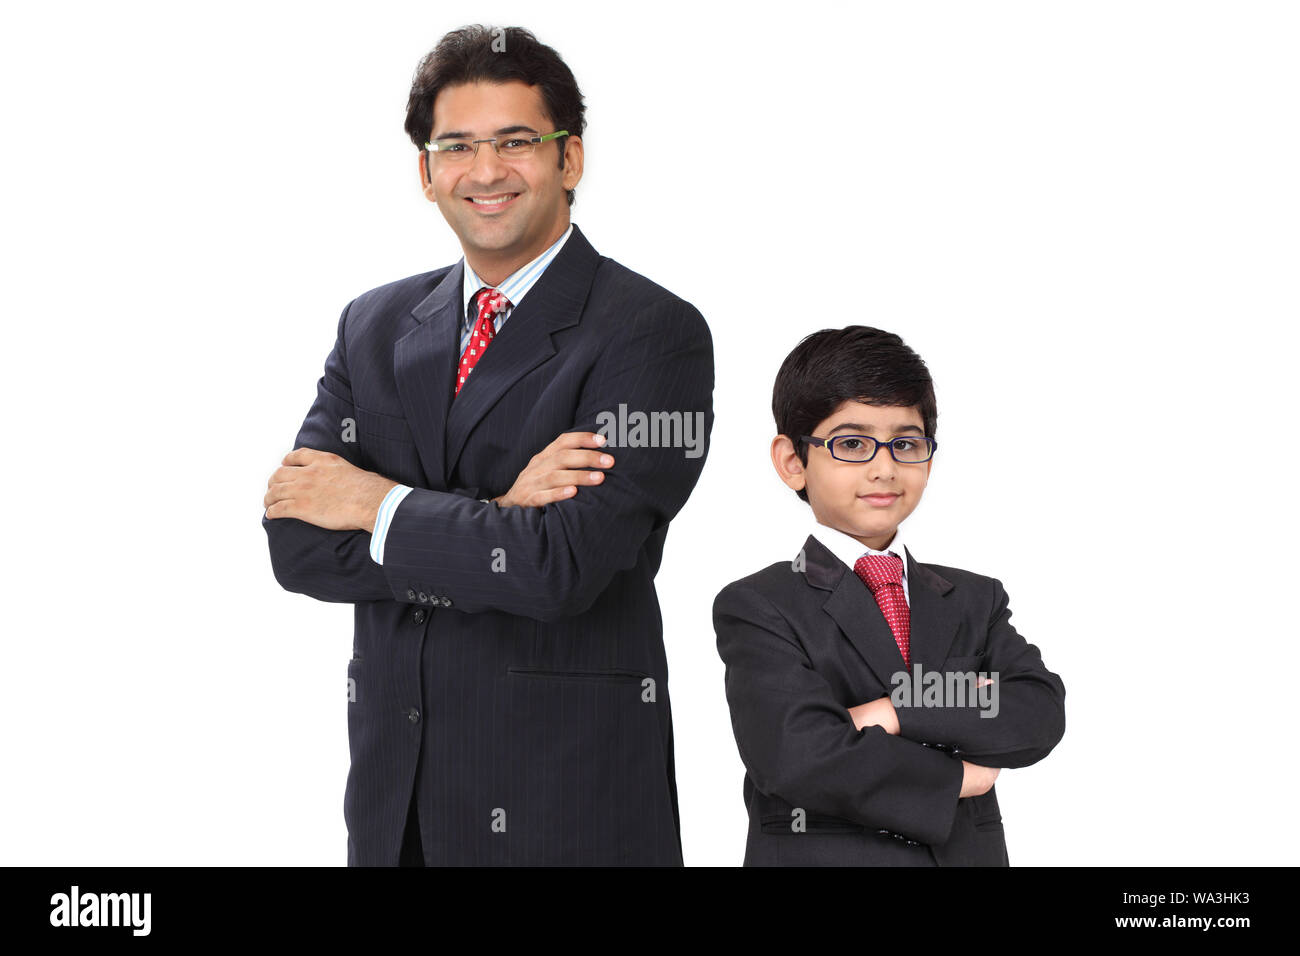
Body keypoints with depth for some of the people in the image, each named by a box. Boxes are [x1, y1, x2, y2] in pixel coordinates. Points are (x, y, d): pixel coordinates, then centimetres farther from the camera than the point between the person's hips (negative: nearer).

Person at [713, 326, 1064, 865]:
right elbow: (797, 755, -19)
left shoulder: (976, 601, 10)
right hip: (817, 852, -4)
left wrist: (894, 712, -18)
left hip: (970, 852, 4)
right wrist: (954, 776, -12)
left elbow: (1041, 715, -6)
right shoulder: (757, 609, -5)